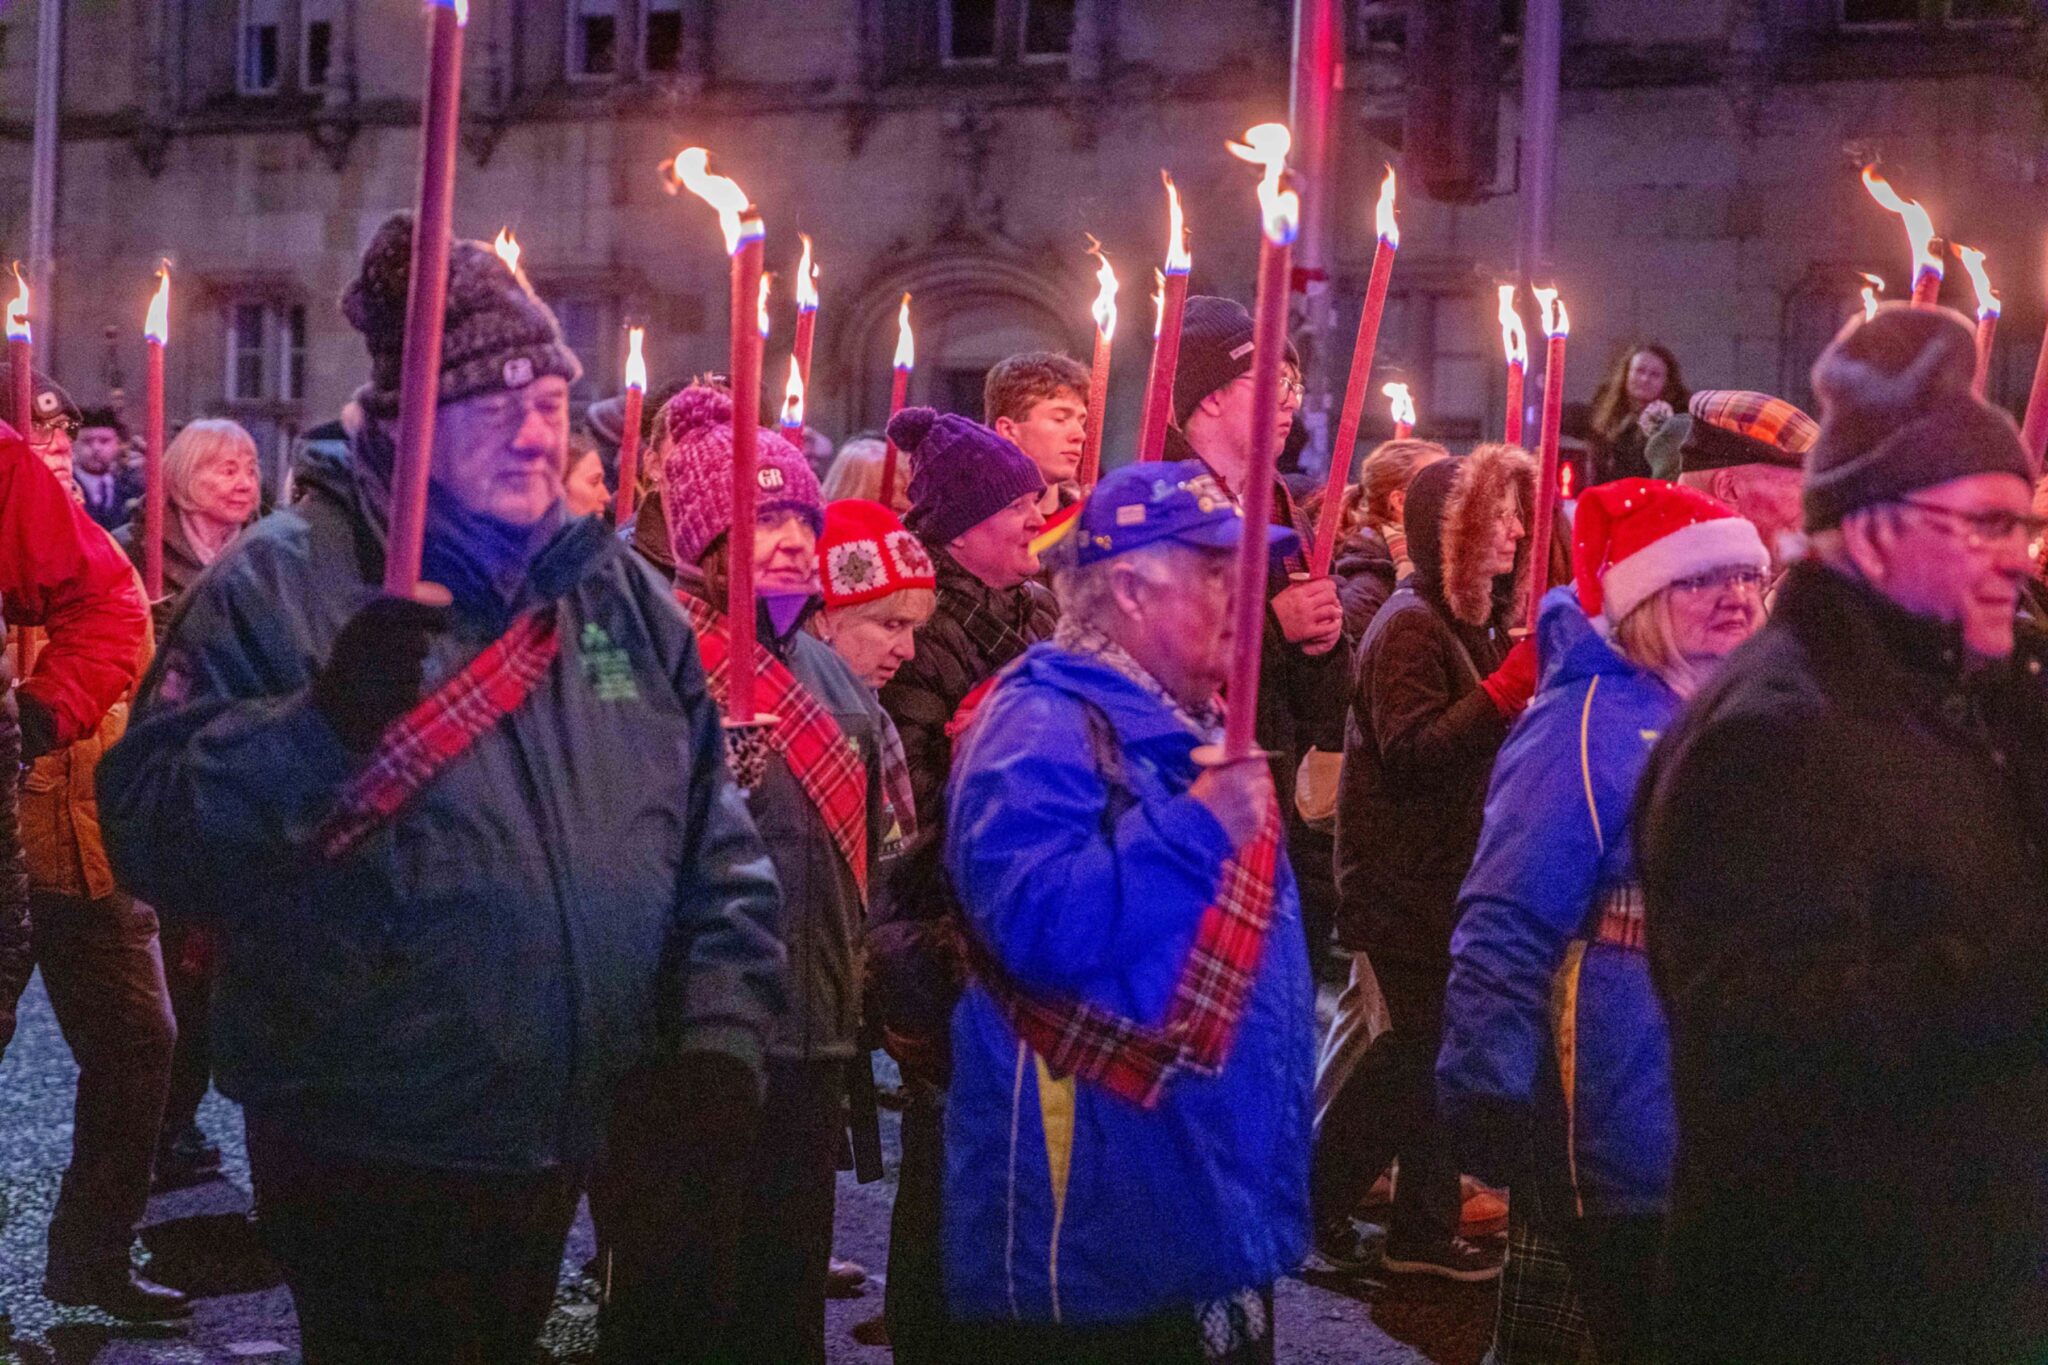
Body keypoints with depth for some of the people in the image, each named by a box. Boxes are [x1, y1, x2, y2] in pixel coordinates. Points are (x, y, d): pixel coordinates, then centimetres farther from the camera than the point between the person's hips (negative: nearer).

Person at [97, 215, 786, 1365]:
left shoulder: (620, 591, 6)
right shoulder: (283, 579, -9)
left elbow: (718, 844, 12)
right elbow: (150, 831, -17)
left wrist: (723, 1023, 1)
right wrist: (326, 724, -30)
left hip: (562, 1147, 5)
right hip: (362, 1167, -5)